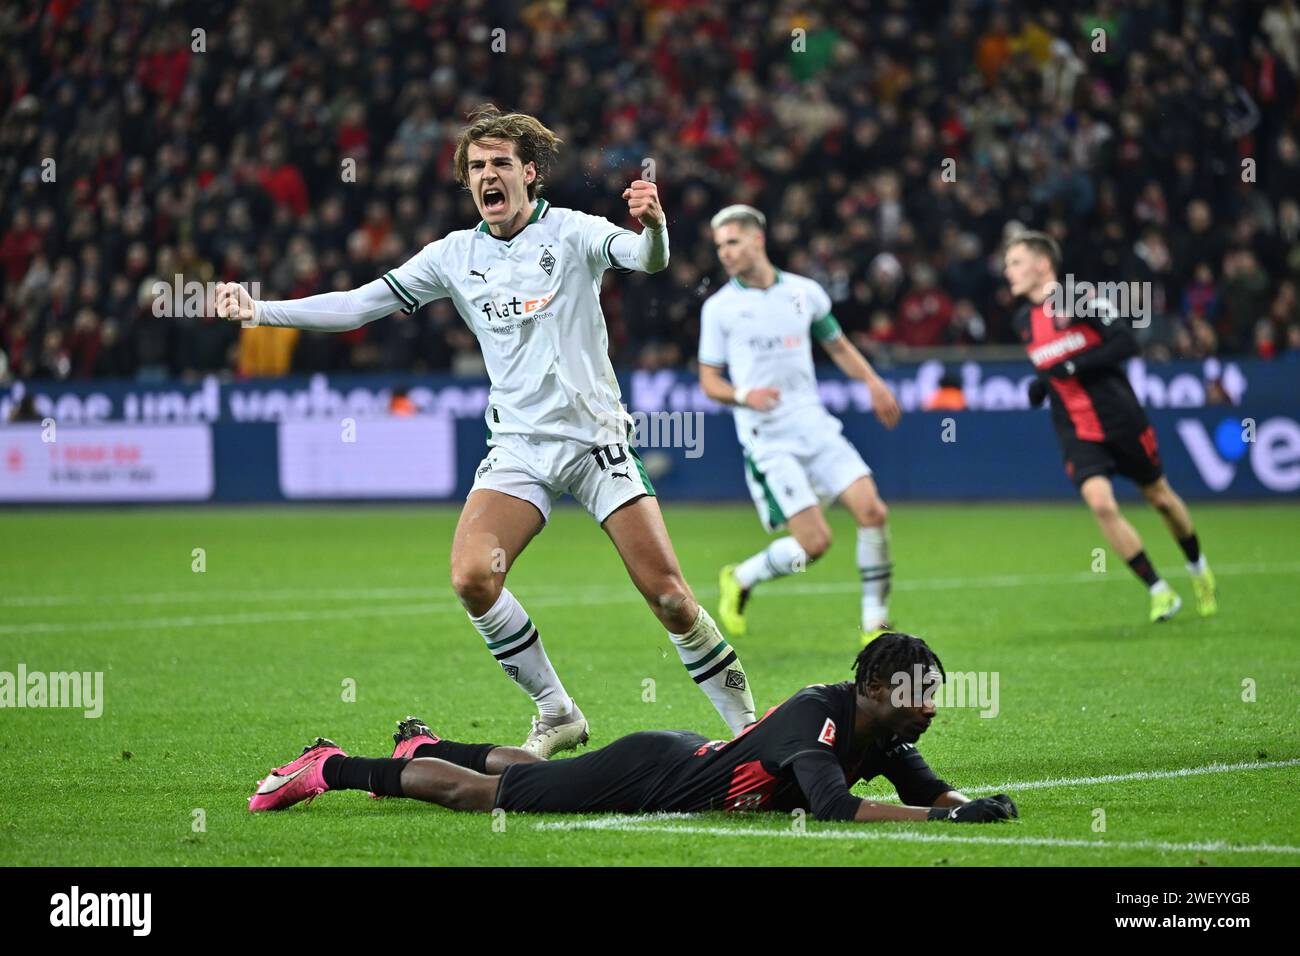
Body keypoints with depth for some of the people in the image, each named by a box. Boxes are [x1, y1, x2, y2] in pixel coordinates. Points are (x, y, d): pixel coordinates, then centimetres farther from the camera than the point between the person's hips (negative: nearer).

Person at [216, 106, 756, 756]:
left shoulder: (572, 232, -3)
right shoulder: (455, 255, 6)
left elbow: (646, 259, -21)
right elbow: (359, 306, 9)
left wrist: (653, 227, -45)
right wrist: (258, 309, 1)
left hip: (596, 439, -3)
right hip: (518, 446, 3)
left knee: (667, 594, -10)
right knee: (471, 577, -19)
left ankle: (744, 720, 9)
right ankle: (557, 715, -2)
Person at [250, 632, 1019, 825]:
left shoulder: (883, 731, -8)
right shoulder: (818, 720, -34)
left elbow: (927, 789, 1)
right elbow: (833, 807, -46)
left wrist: (966, 802, -22)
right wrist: (944, 818, -47)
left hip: (684, 757, 8)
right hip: (651, 776, -8)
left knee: (533, 772, 32)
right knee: (482, 794, 5)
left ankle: (424, 746, 56)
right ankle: (330, 769, 18)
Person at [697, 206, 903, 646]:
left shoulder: (805, 292, 8)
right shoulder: (719, 307, -1)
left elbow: (838, 345, 22)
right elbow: (708, 380, 2)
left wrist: (873, 381, 6)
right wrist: (743, 396, -19)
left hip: (815, 424, 4)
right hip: (767, 439, -4)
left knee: (873, 511, -11)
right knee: (814, 541, -14)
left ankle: (874, 623, 2)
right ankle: (740, 580, 13)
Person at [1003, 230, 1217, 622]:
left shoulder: (1080, 299, -12)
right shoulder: (1024, 321, 7)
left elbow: (1126, 343, -19)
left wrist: (1075, 366, -24)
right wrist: (1042, 384, 3)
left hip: (1122, 421, -4)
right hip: (1078, 436, 4)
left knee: (1160, 497, 12)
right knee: (1101, 503, -18)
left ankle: (1198, 568, 39)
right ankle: (1159, 592, -8)